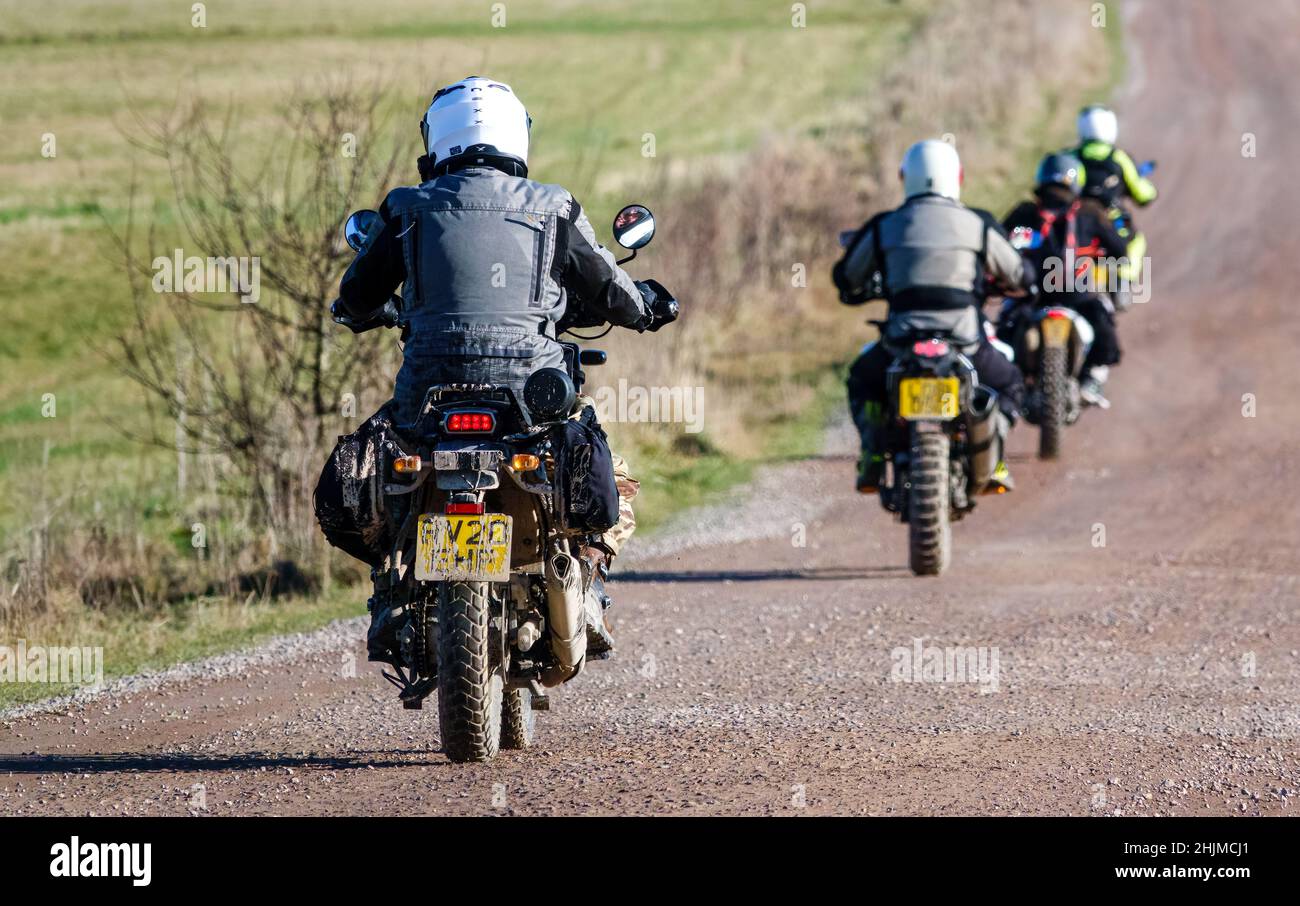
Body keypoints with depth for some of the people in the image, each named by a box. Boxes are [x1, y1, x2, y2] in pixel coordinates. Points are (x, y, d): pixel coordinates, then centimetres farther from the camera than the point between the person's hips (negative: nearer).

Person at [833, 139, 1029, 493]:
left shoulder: (883, 227, 9)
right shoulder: (978, 224, 7)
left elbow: (845, 277, 22)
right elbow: (1018, 276, 20)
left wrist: (865, 291, 46)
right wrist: (997, 282, 45)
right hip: (965, 340, -1)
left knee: (862, 380, 32)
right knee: (1009, 384, 28)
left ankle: (873, 458, 12)